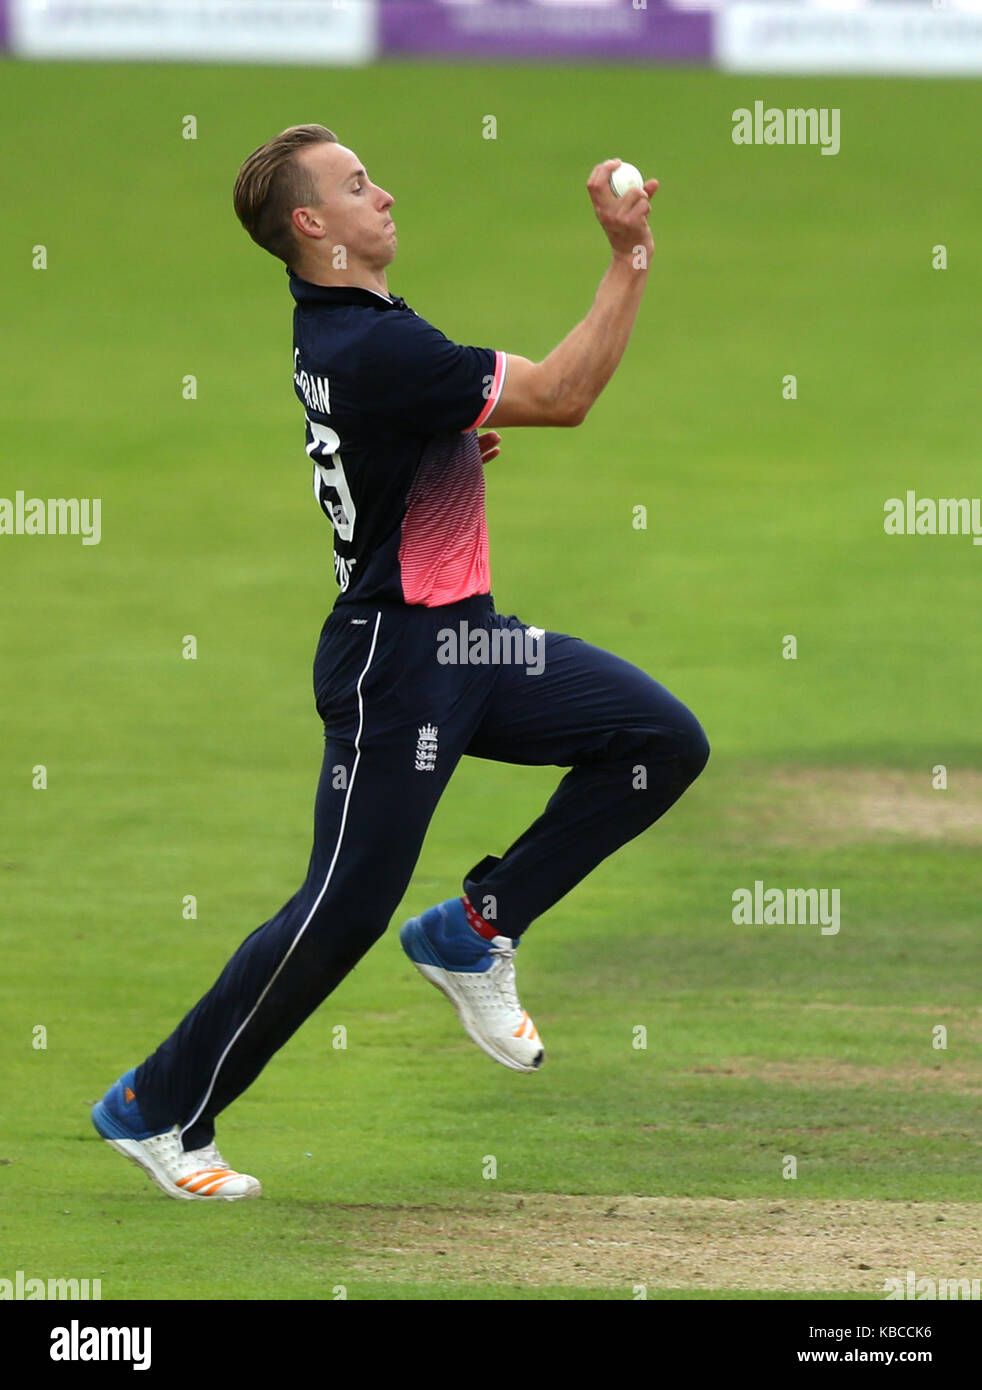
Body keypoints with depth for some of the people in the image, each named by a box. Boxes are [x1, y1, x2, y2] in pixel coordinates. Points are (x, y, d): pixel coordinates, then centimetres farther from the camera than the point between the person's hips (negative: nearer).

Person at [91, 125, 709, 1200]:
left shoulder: (339, 324, 8)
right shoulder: (368, 349, -23)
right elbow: (562, 396, -24)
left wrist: (457, 439, 11)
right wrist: (628, 258, -23)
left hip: (466, 641, 10)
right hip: (396, 662, -10)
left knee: (662, 739, 2)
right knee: (346, 907, -7)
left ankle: (473, 931, 11)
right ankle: (155, 1110, 6)